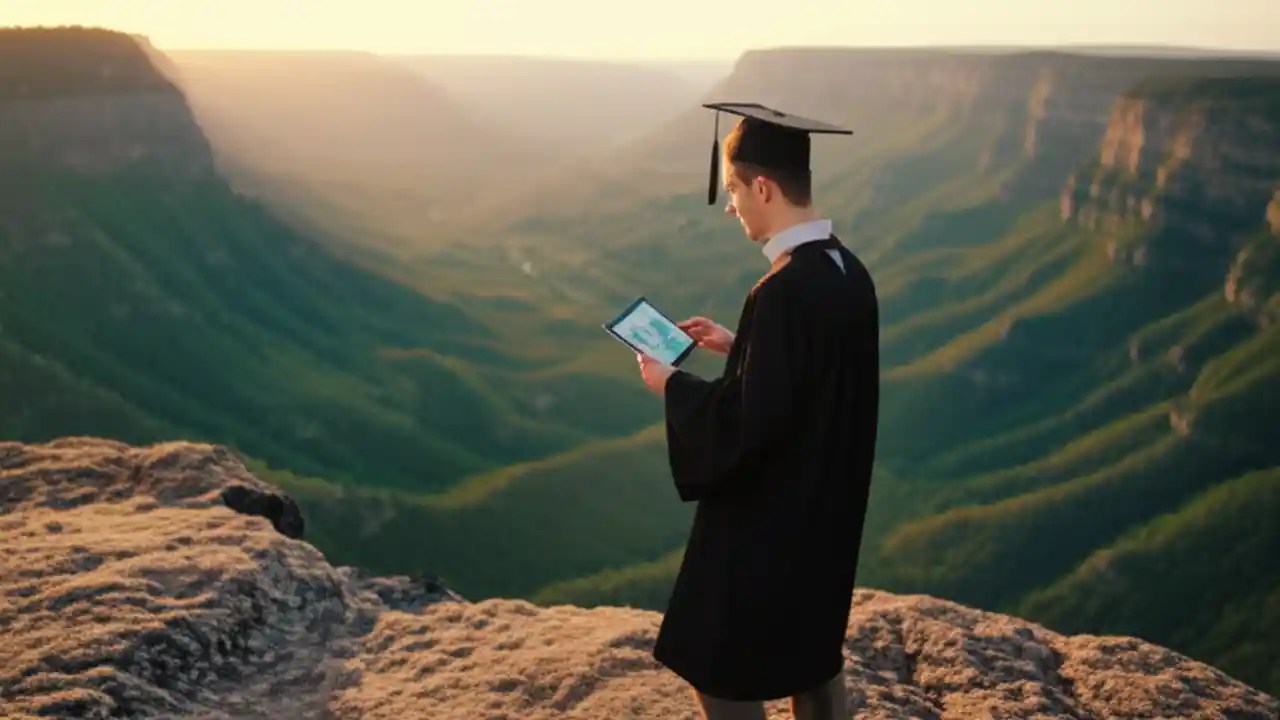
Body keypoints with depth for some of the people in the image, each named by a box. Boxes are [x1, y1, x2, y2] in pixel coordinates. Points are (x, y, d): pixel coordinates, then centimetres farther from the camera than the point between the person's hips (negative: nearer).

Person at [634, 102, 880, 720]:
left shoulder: (782, 292, -27)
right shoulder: (849, 272, 0)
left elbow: (747, 423, -25)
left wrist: (672, 385, -10)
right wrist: (736, 346, 13)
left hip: (766, 520, -9)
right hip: (826, 508, 9)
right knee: (813, 656, 23)